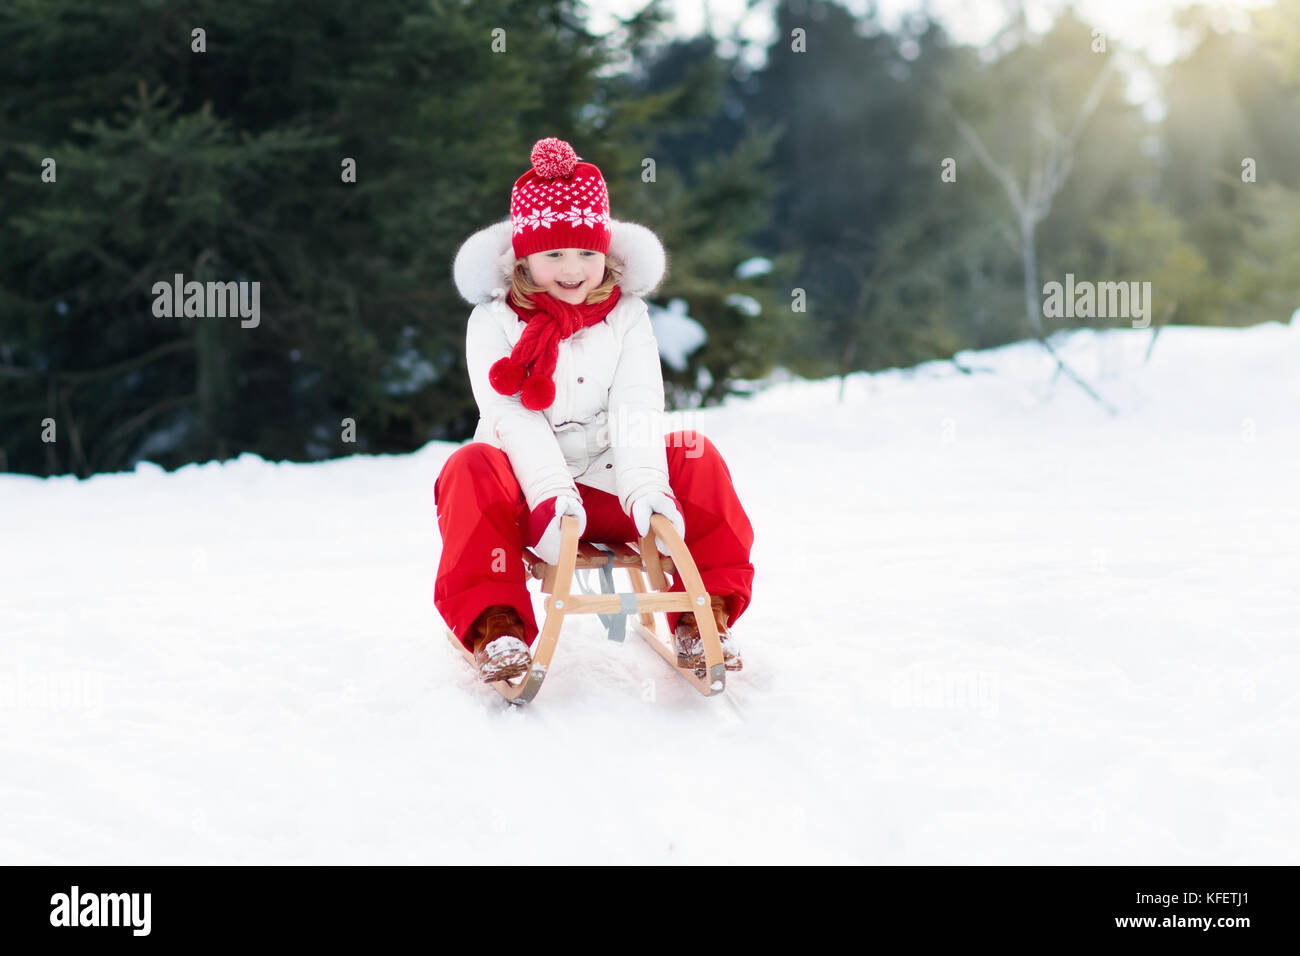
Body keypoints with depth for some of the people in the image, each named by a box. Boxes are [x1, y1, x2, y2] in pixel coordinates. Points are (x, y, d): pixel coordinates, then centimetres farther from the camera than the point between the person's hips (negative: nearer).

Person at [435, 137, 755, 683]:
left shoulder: (626, 316, 6)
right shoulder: (494, 322, -1)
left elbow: (637, 408, -9)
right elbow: (514, 417, -14)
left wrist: (645, 487, -28)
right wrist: (551, 492, -31)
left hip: (610, 490, 2)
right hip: (527, 489, -2)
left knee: (697, 458, -20)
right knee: (471, 469, -32)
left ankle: (704, 615, -18)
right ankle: (494, 625, -34)